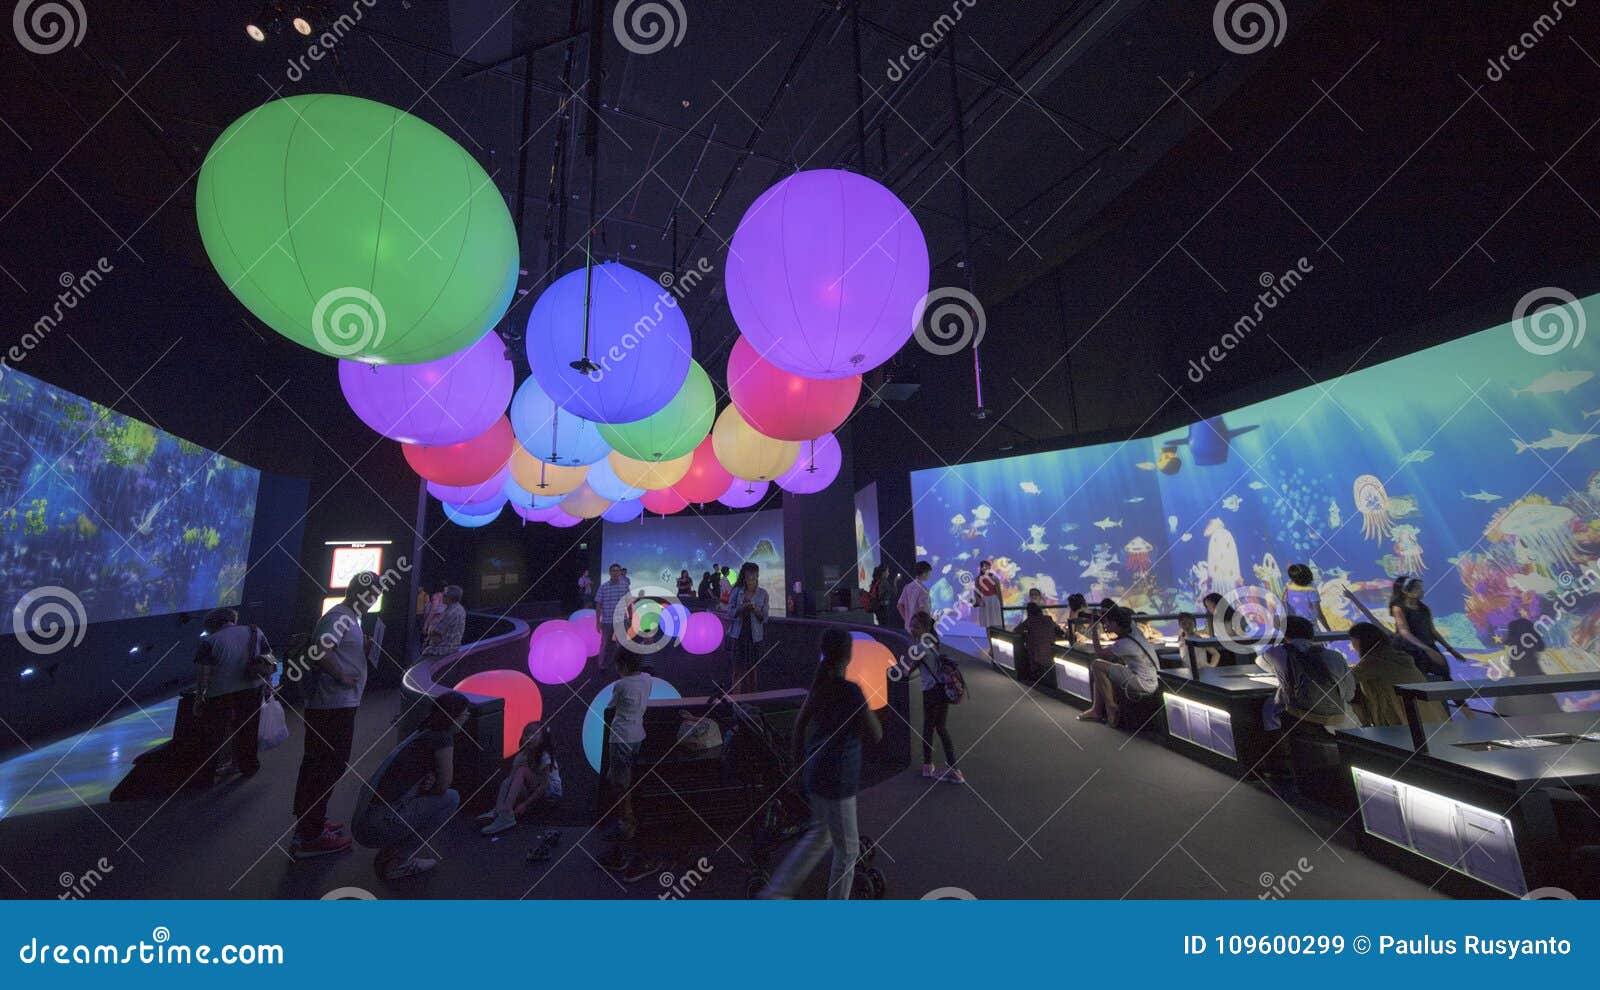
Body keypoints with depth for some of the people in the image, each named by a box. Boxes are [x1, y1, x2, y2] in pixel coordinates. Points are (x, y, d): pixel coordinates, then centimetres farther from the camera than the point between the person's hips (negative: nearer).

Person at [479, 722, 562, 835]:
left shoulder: (545, 757, -17)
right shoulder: (521, 756, 0)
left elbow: (544, 785, -22)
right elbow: (511, 778, -7)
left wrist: (525, 804, -27)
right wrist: (500, 796, -24)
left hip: (551, 792, -6)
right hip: (533, 791, 6)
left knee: (522, 771, -26)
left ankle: (507, 815, -36)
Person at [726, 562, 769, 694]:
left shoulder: (762, 593, -1)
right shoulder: (737, 591, 0)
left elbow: (764, 618, 0)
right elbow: (730, 613, -2)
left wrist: (755, 610, -19)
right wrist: (742, 608, -19)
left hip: (754, 635, 1)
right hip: (738, 634, 0)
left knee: (752, 668, 10)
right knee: (738, 668, 0)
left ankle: (751, 696, 22)